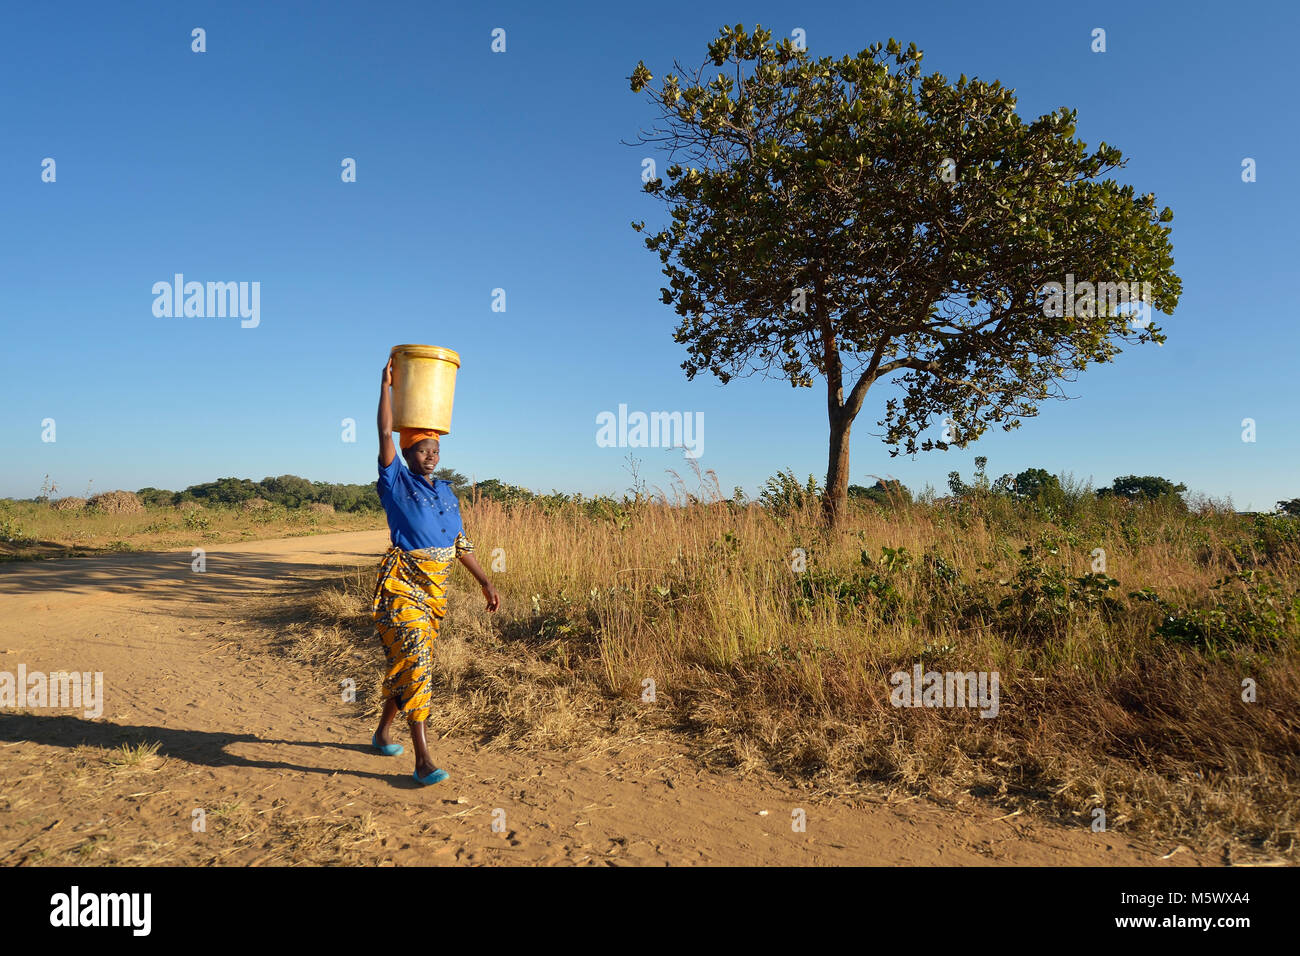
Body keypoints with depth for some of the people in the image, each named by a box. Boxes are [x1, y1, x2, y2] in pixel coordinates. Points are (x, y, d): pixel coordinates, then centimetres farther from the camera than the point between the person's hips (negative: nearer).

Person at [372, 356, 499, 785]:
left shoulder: (445, 491, 14)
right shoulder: (396, 482, -2)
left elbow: (460, 542, 17)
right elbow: (385, 434, -13)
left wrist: (485, 581, 14)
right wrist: (387, 383, -8)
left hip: (436, 588, 6)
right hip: (402, 584, -6)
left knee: (406, 664, 15)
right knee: (415, 662, -14)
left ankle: (383, 732, 36)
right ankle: (423, 759, -12)